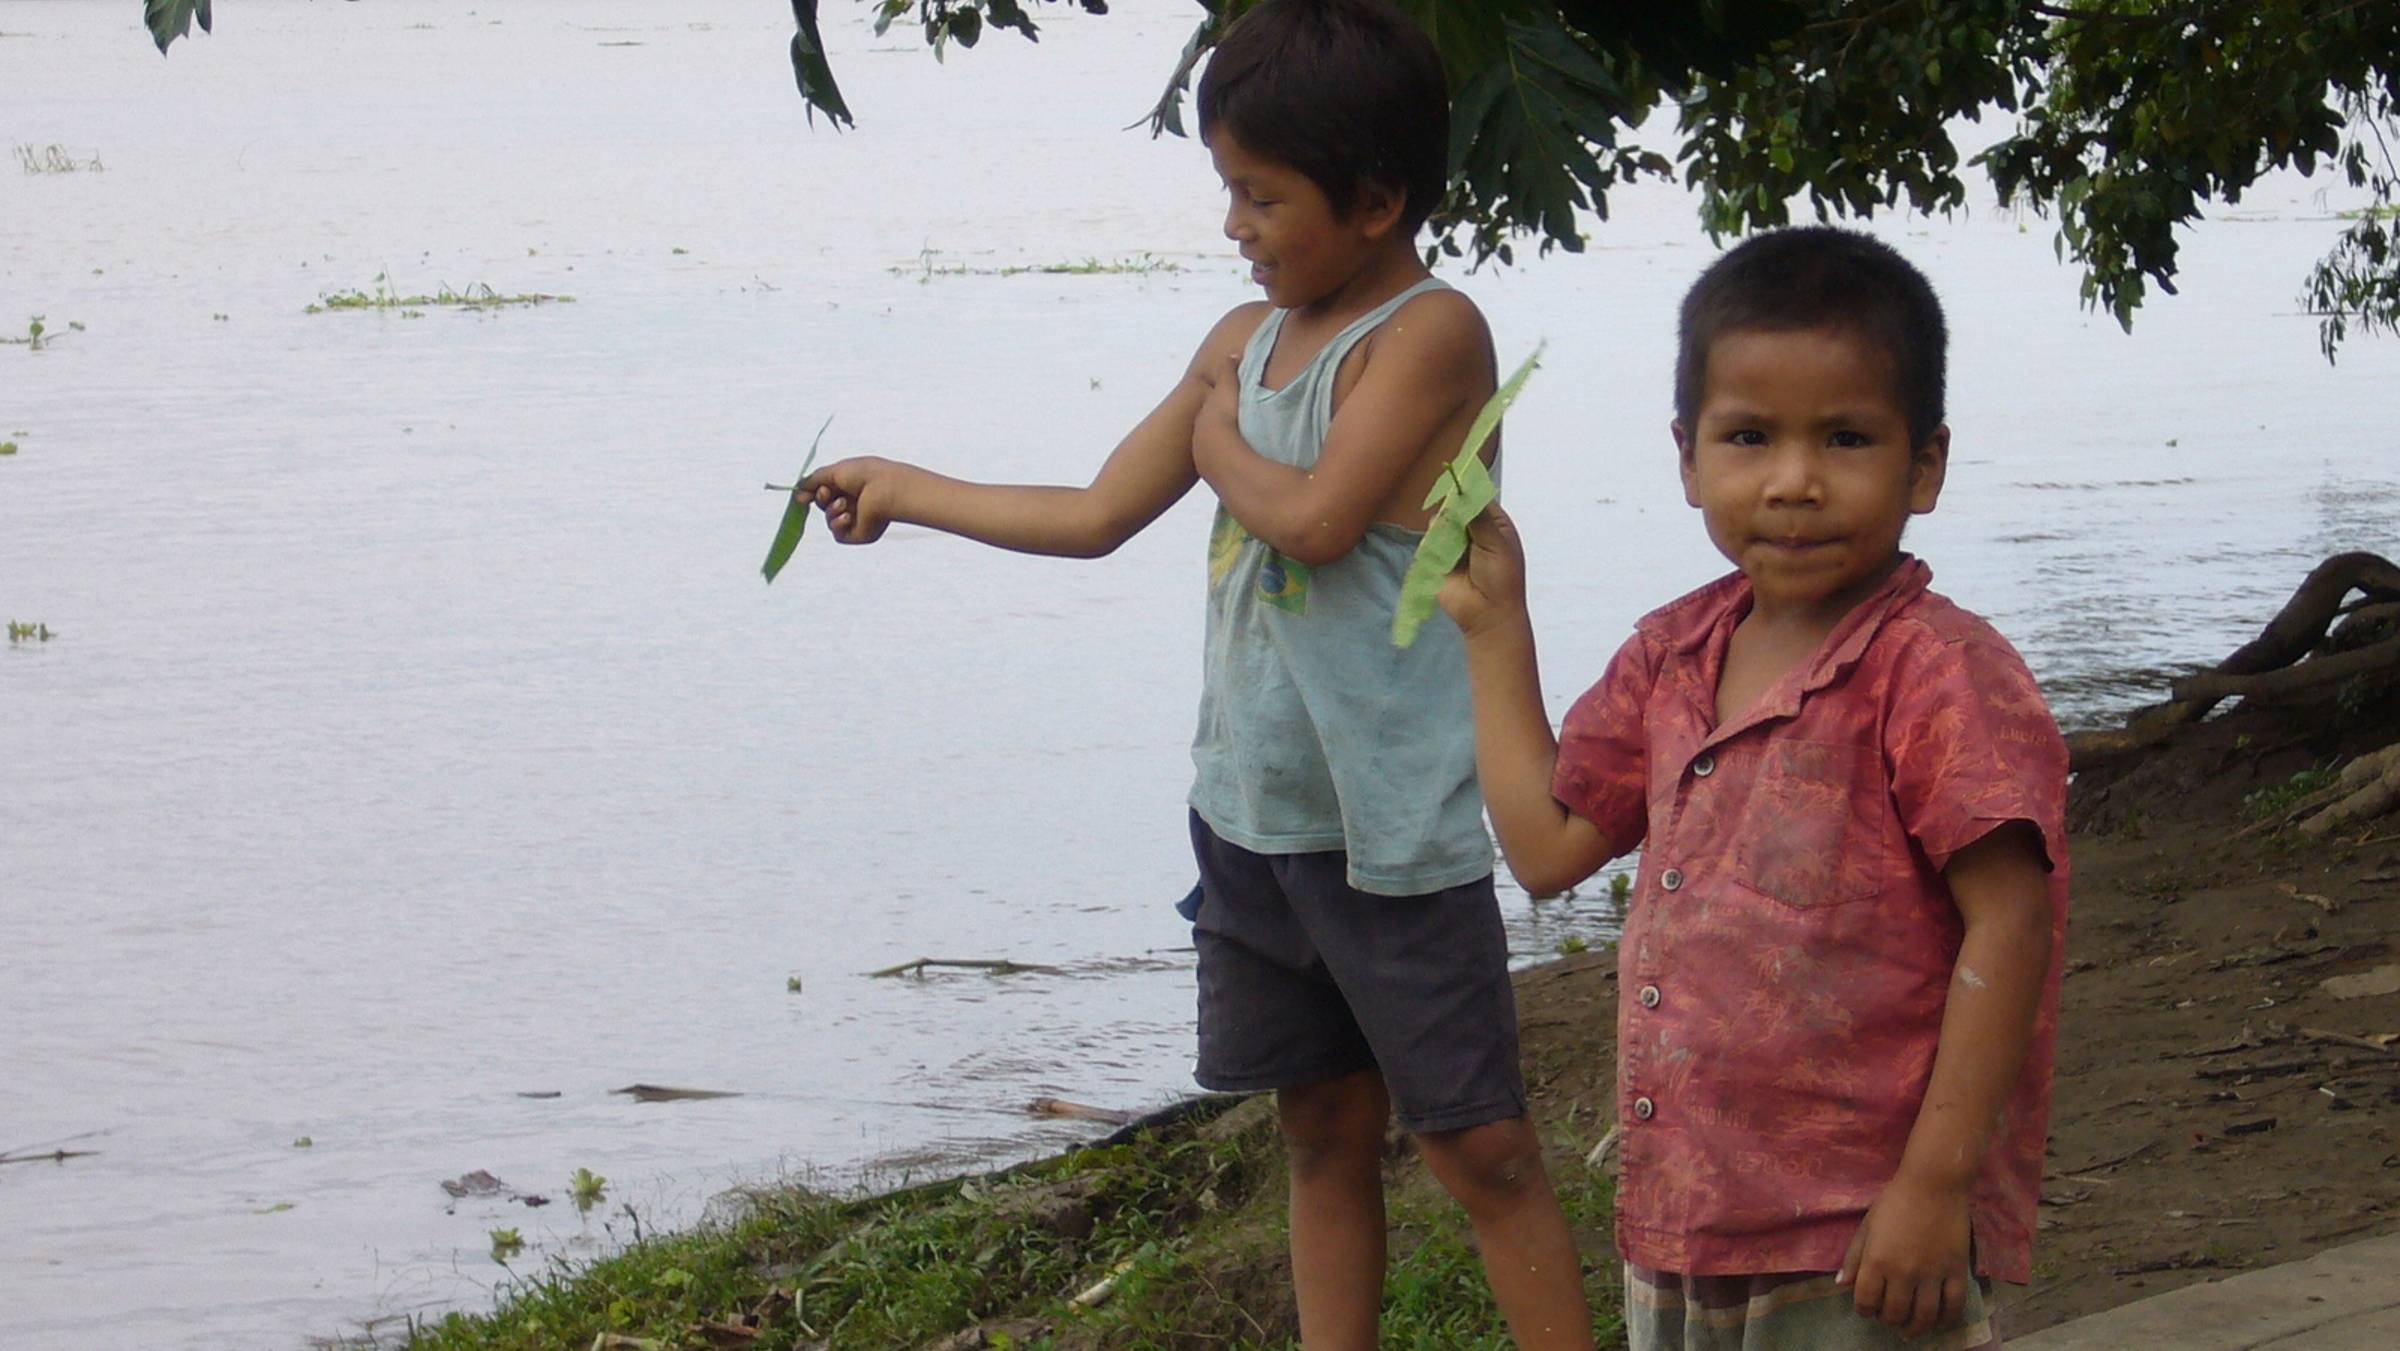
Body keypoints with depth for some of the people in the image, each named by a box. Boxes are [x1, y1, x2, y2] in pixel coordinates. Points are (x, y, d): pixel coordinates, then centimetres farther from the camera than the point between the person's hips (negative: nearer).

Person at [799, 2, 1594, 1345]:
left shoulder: (1430, 332, -13)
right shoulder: (1243, 340, 10)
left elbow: (1316, 517, -25)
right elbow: (1098, 515, 19)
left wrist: (1222, 444, -6)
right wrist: (903, 488, 23)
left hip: (1394, 825, -8)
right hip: (1254, 815, 8)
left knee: (1482, 1147, -5)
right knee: (1325, 1131, 14)